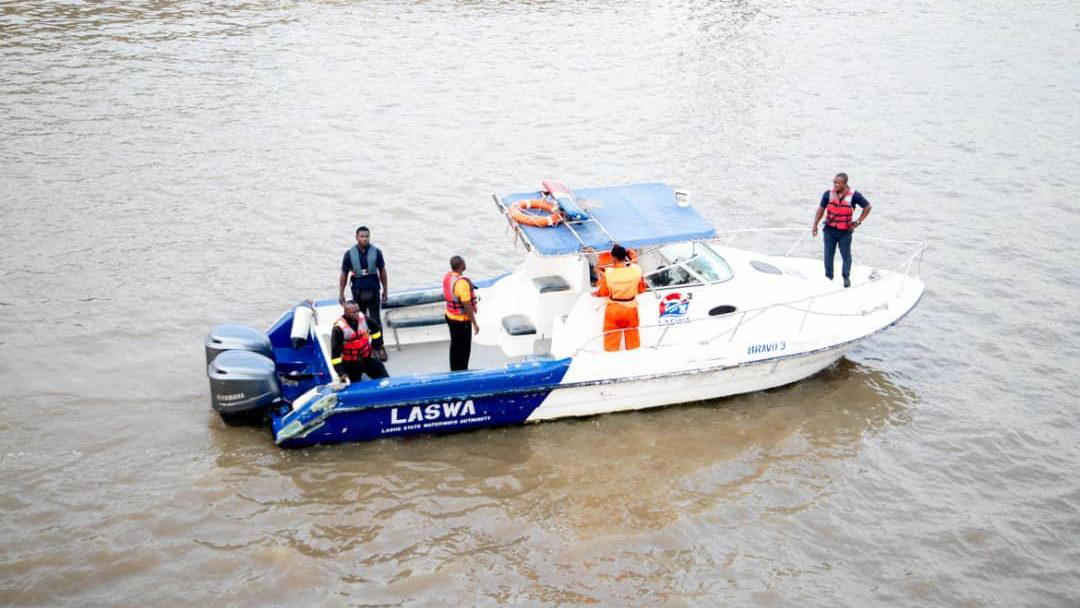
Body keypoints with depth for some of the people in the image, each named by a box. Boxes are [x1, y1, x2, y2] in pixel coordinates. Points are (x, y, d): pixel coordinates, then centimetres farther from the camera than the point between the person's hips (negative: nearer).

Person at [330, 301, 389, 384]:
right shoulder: (339, 328, -23)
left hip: (368, 358, 4)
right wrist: (341, 373, -24)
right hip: (350, 364, -4)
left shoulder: (363, 318, -12)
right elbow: (335, 352, -20)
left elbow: (376, 329, 10)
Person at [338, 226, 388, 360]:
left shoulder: (376, 252, -4)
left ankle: (378, 347, 9)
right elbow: (344, 274, 2)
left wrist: (385, 290, 7)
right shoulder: (350, 254, -4)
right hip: (358, 292, 1)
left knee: (376, 320, 0)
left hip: (373, 291, -1)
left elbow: (382, 271, 5)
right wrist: (341, 294, 3)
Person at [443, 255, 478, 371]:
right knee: (463, 348, 7)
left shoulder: (447, 276, -3)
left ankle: (454, 371, 34)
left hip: (450, 316, 9)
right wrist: (475, 324, -16)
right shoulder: (462, 283, -30)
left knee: (455, 345, 21)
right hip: (461, 320, -8)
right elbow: (467, 306, -26)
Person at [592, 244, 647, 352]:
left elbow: (603, 292, -8)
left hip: (613, 309, -2)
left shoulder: (608, 273, -22)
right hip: (631, 308, 2)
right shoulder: (636, 270, -17)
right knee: (632, 334, 19)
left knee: (612, 335, 14)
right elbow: (641, 289, -3)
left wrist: (595, 292, 13)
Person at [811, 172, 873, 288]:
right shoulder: (828, 194, -7)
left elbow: (867, 207, 3)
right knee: (828, 255, 4)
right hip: (830, 230, 1)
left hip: (845, 232, -1)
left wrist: (858, 221, -2)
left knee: (846, 255, 8)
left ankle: (846, 277, 26)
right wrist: (815, 225, 0)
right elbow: (821, 210, 4)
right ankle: (828, 277, 16)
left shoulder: (854, 195, -11)